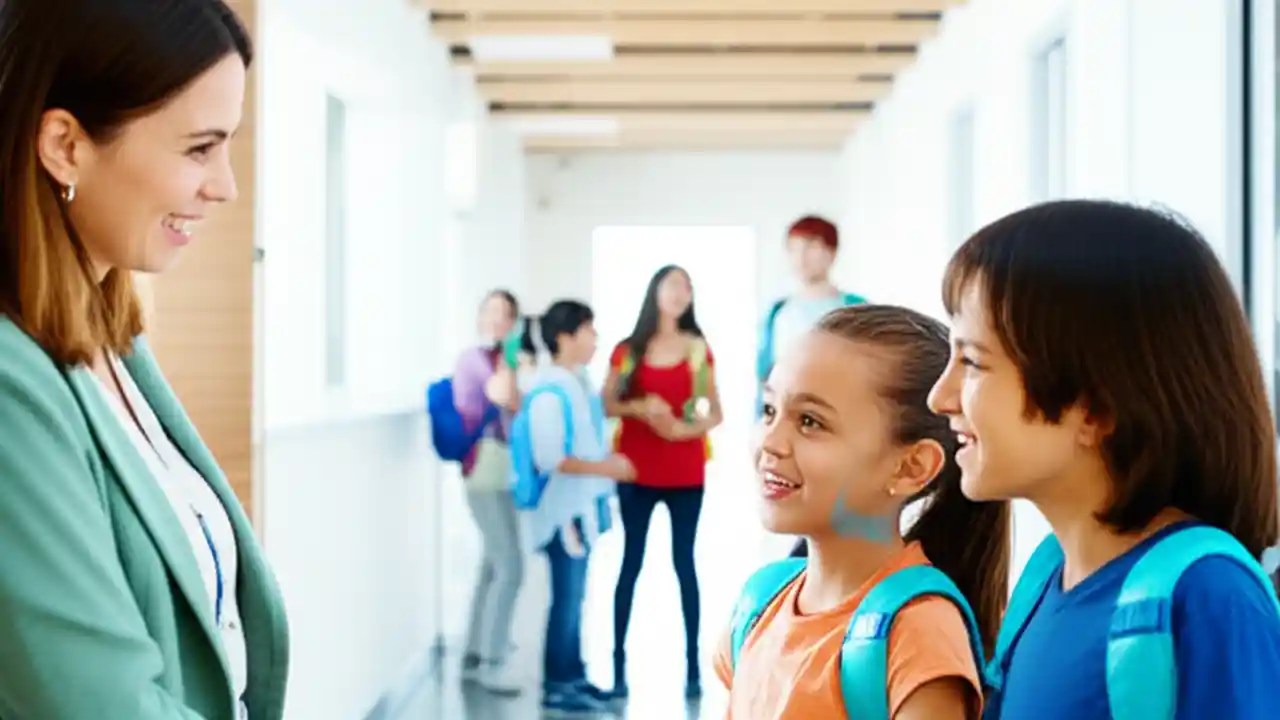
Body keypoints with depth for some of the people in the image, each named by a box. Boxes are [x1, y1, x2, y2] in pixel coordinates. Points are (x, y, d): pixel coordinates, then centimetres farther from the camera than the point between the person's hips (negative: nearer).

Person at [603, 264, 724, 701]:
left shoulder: (698, 349, 2)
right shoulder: (628, 349, 1)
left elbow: (715, 414, 2)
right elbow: (605, 405, 1)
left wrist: (686, 428, -16)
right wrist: (639, 407, -16)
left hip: (686, 473, 0)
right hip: (637, 471, 0)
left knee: (685, 563, 4)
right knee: (631, 562, 4)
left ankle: (693, 665, 9)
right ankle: (619, 664, 8)